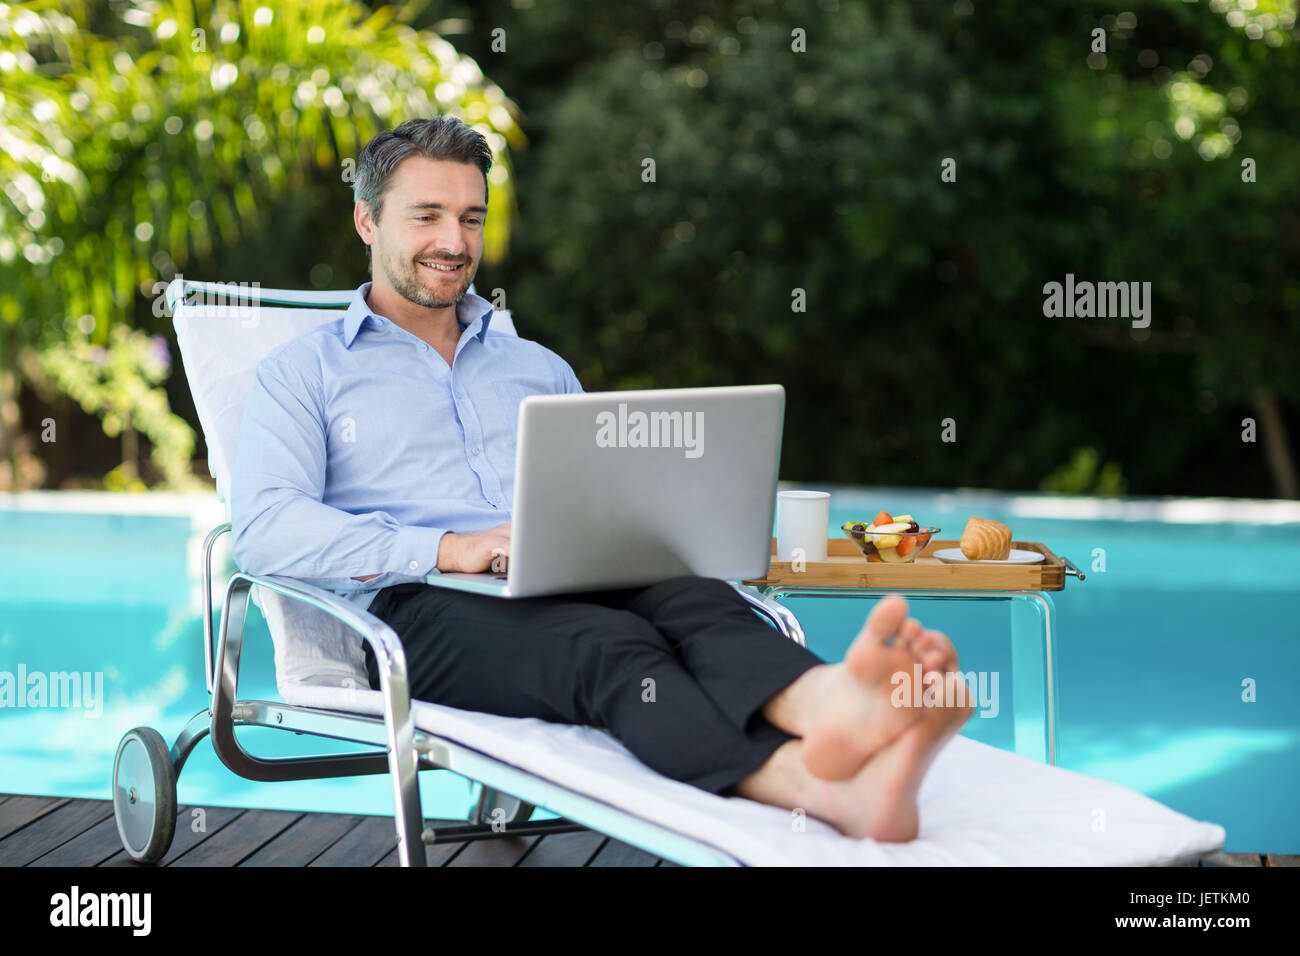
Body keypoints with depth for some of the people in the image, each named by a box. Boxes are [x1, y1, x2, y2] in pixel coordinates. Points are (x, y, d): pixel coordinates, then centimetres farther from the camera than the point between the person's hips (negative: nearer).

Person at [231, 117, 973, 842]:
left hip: (574, 588, 5)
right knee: (609, 646, -37)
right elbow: (265, 530, -3)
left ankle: (830, 704, -65)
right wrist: (449, 549, -16)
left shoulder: (541, 370, 31)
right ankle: (819, 785, -64)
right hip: (422, 605, -4)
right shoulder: (305, 373, 15)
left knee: (696, 599, -32)